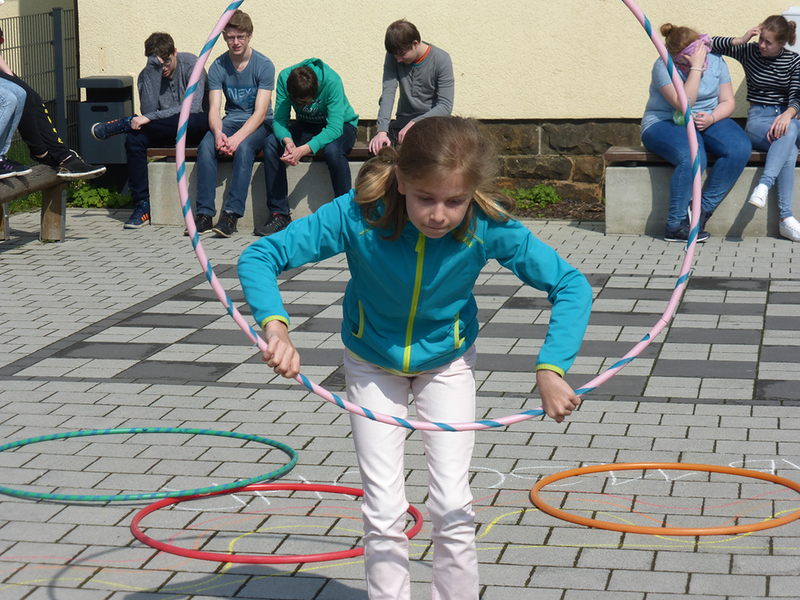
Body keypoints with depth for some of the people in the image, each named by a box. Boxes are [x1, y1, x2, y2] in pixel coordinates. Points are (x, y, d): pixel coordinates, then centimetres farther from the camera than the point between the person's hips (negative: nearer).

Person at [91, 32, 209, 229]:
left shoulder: (192, 65, -13)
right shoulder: (147, 74, -4)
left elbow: (192, 107, -26)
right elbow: (148, 109, -22)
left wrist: (149, 118, -29)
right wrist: (153, 68, -27)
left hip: (195, 129, -4)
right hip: (166, 132, 4)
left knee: (193, 119, -39)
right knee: (134, 138, -26)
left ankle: (121, 124, -20)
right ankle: (141, 207, -22)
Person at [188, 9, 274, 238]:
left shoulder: (264, 65, -10)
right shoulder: (218, 67, 0)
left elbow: (260, 112, -16)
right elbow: (214, 110, -6)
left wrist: (238, 137, -30)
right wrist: (218, 133, -29)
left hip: (259, 124, -3)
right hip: (231, 121, 3)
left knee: (244, 148, -36)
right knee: (205, 147, -27)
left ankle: (232, 213, -38)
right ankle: (204, 214, -28)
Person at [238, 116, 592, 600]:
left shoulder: (489, 228, -31)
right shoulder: (359, 216, -34)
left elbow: (571, 285, -24)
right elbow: (259, 257, -30)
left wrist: (551, 369, -37)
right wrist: (275, 326, -49)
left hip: (447, 362, 0)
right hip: (372, 363, 0)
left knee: (451, 506, -4)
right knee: (384, 513, -1)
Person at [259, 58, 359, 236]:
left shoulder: (332, 81, -32)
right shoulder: (284, 77, -20)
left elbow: (335, 127, -35)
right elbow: (279, 120, -18)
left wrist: (303, 150, -47)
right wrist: (287, 141, -41)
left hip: (341, 126, -4)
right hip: (307, 126, 4)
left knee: (333, 150, -38)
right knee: (271, 144, -22)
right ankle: (279, 214, -17)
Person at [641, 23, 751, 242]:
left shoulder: (715, 61, 1)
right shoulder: (664, 67, -15)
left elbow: (728, 102, 4)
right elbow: (684, 105, -25)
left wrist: (712, 118, -17)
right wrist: (696, 68, -25)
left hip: (708, 121, 5)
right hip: (664, 124, -5)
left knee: (740, 149, -24)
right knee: (693, 157, -37)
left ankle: (704, 210, -17)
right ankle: (675, 225, -25)